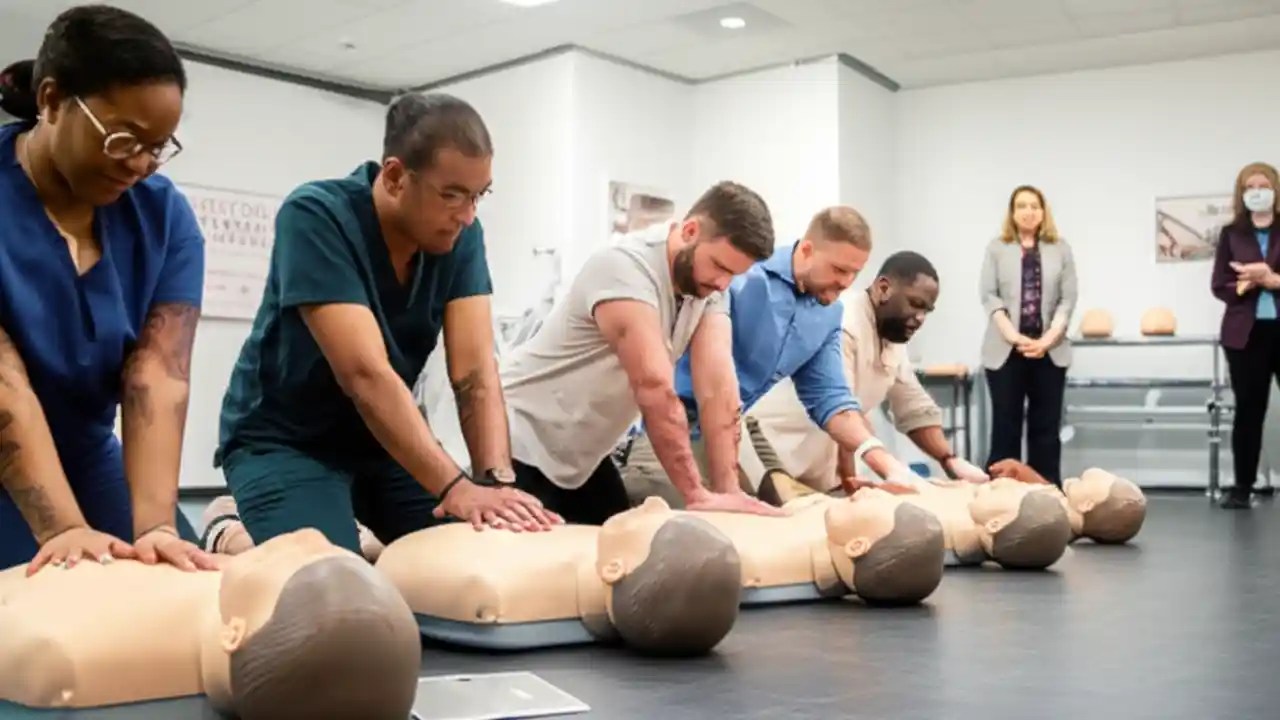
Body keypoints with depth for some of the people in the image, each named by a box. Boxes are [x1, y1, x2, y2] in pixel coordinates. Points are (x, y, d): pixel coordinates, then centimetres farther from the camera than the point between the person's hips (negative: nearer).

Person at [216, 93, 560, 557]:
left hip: (386, 438, 6)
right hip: (286, 439, -5)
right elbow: (365, 374, -34)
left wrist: (496, 480, -32)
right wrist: (456, 488, -41)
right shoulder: (315, 217, -26)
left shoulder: (461, 235, -10)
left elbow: (475, 372, -17)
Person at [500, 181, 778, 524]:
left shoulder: (709, 284, -5)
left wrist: (729, 486, -24)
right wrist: (697, 494, -37)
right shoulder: (627, 267, -28)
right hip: (522, 444, -7)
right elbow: (654, 388, -35)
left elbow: (718, 383, -15)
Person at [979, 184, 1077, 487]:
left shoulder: (1060, 249, 10)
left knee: (1046, 426, 4)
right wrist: (1015, 336, -13)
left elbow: (1068, 298, 4)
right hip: (1006, 350, -1)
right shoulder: (997, 248, 7)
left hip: (1049, 351, 1)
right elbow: (989, 296, -1)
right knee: (1005, 424, 0)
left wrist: (1047, 339, -10)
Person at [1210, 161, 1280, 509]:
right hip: (1246, 333, 1)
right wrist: (1248, 283, -14)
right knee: (1248, 410, 7)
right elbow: (1220, 287, 2)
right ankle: (1242, 487, 13)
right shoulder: (1232, 234, 7)